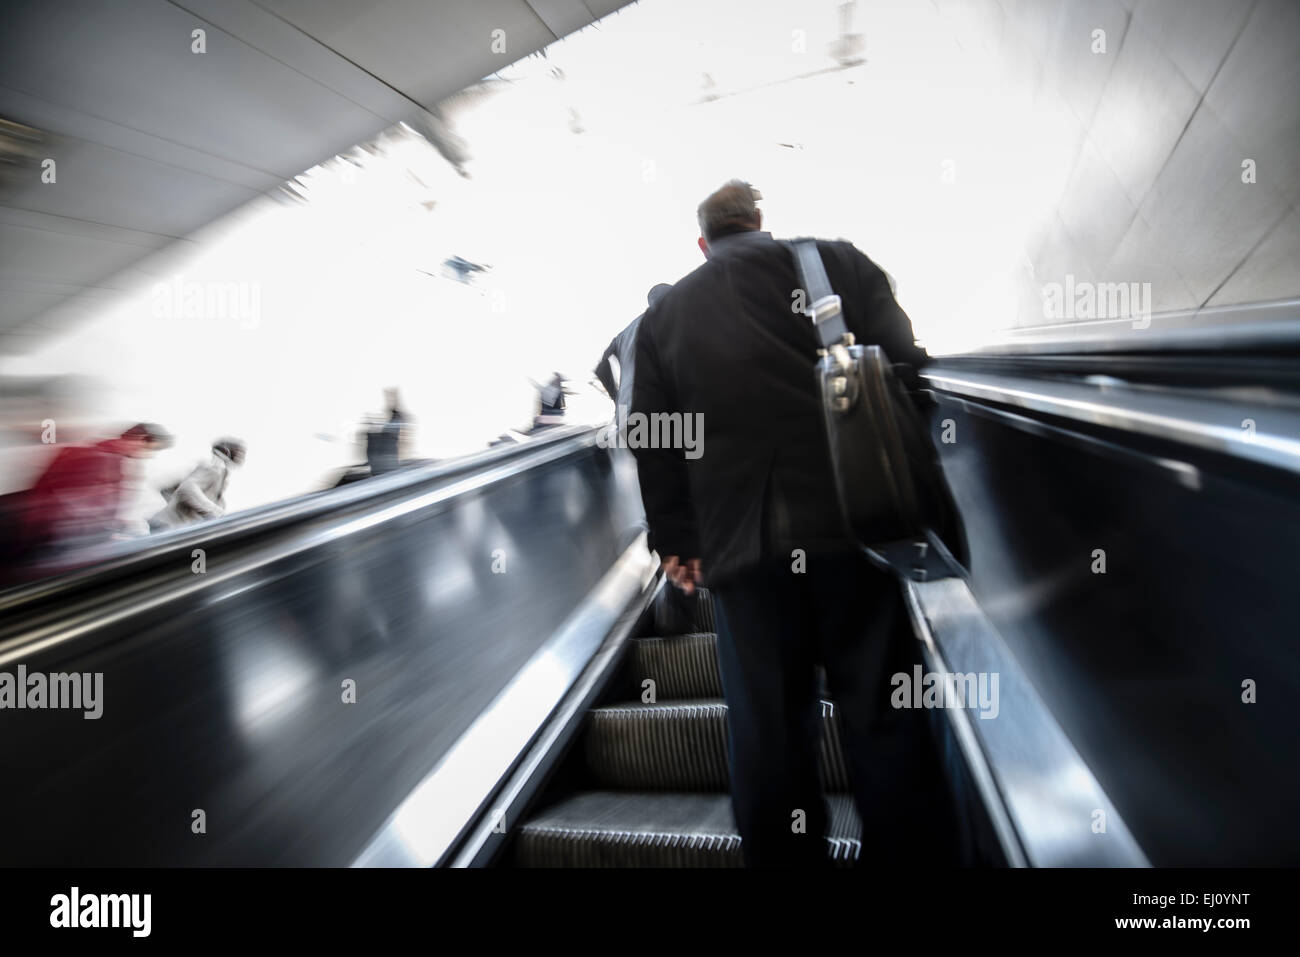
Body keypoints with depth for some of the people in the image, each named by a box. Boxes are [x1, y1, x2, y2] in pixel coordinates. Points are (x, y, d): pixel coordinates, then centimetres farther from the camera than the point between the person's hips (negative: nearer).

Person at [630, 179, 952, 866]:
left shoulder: (662, 316, 11)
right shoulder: (839, 263, 6)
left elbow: (652, 444, 10)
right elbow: (906, 369, -1)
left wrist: (675, 540, 18)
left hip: (740, 546, 2)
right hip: (854, 527, -1)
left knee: (767, 730, 10)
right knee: (881, 715, 10)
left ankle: (784, 857, 23)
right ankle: (900, 850, 21)